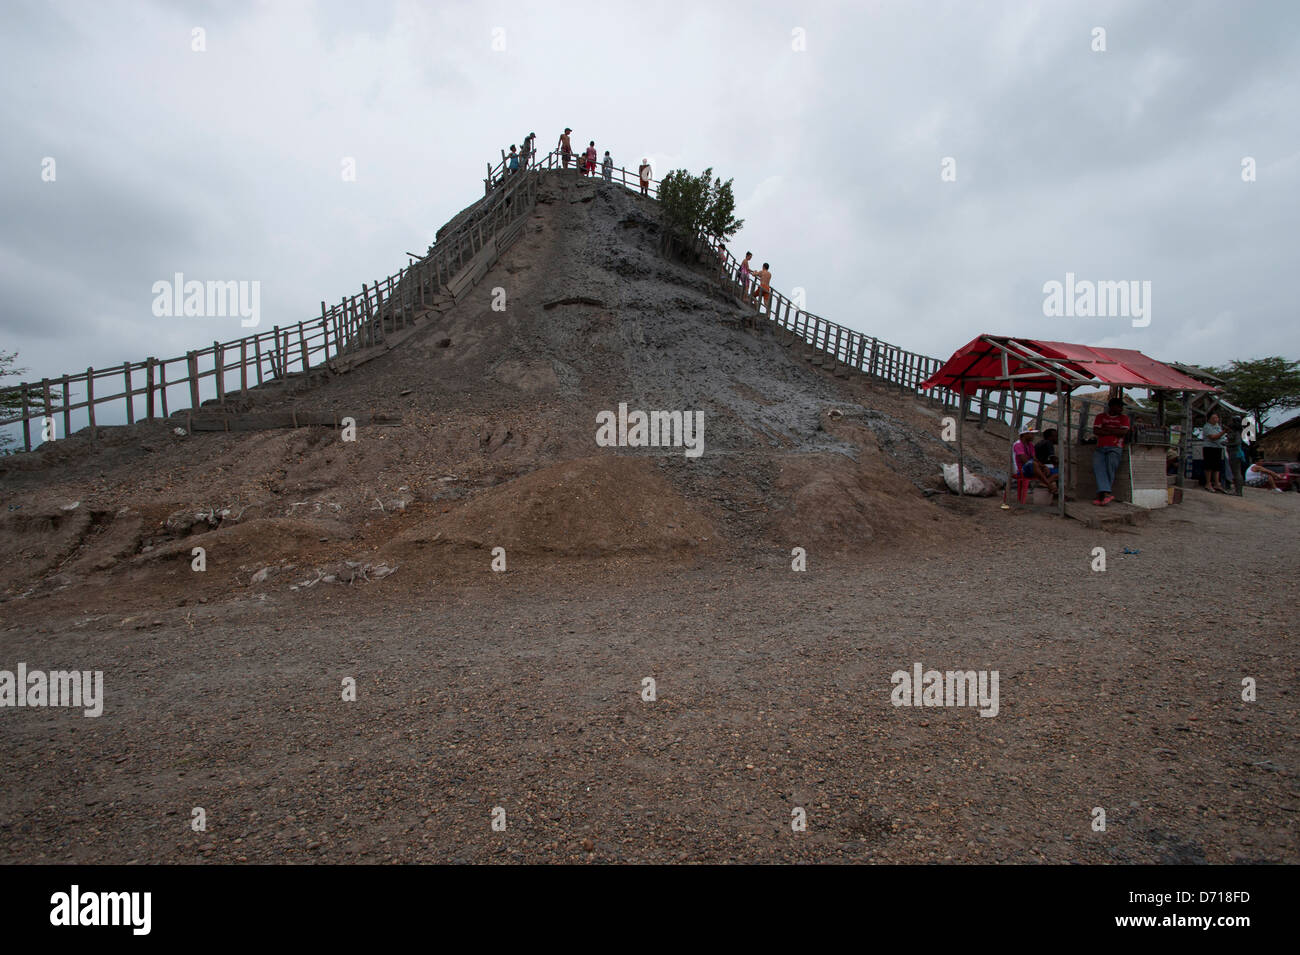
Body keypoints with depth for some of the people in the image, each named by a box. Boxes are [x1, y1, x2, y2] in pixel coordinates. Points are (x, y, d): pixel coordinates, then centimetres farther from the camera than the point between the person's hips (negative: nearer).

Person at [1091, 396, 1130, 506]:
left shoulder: (1124, 417, 17)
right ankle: (1106, 493, -36)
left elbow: (1123, 432, 0)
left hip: (1115, 448, -1)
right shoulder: (1100, 417, 19)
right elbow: (1095, 431, 4)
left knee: (1111, 462, -27)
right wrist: (1114, 432, 1)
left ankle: (1101, 494, -22)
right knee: (1097, 464, -26)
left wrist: (1106, 429, 2)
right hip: (1100, 448, 1)